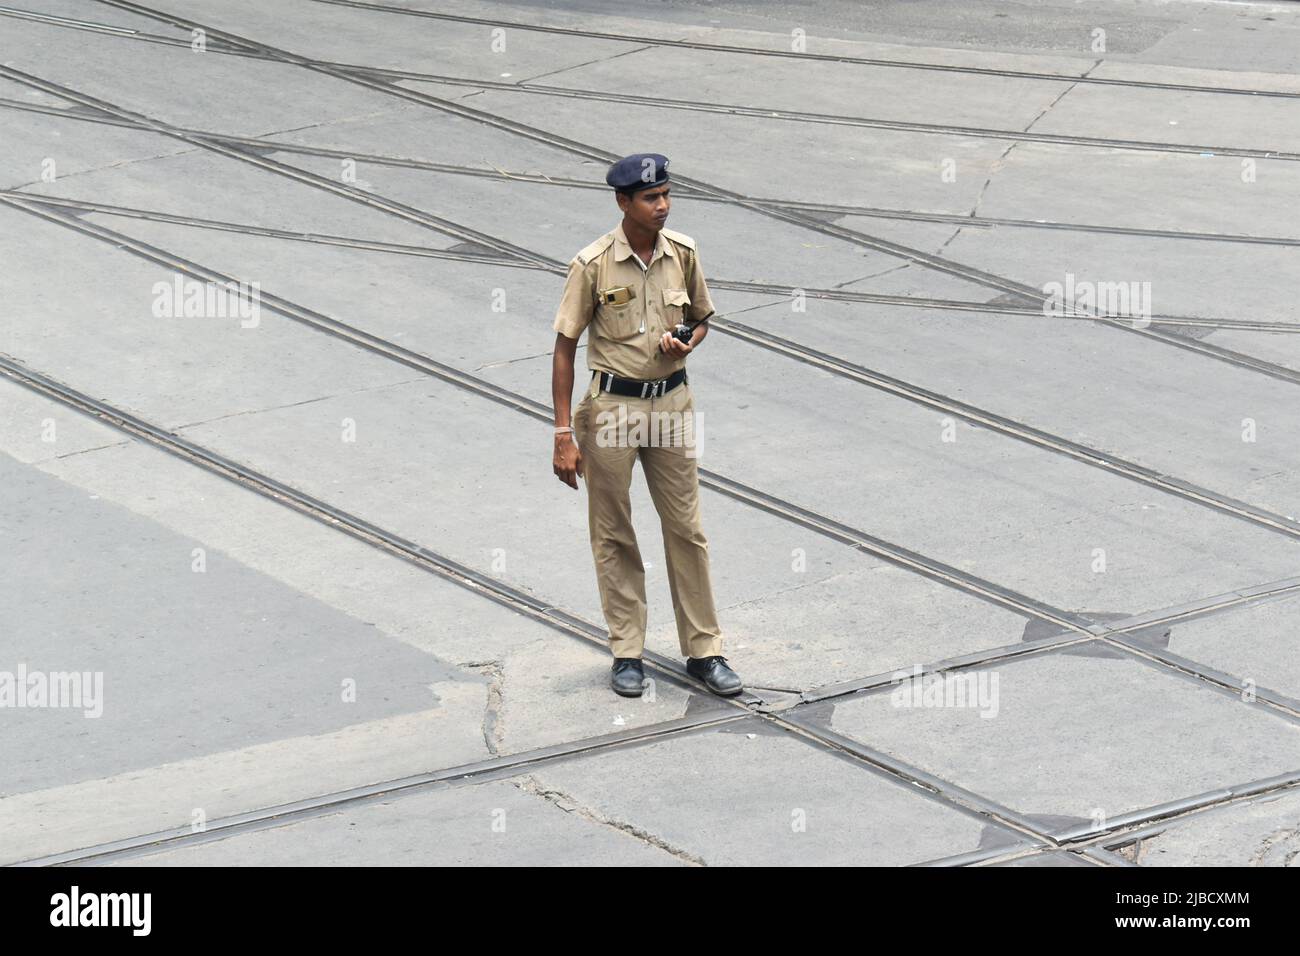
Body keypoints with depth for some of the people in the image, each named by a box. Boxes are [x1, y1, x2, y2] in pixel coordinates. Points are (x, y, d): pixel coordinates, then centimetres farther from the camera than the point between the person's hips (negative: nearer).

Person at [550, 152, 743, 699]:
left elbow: (701, 319, 15)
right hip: (612, 405, -3)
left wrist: (688, 343, -10)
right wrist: (564, 435, -12)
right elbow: (565, 347, -9)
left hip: (671, 402, 3)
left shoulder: (683, 253, -1)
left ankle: (704, 652, 13)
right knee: (613, 535, 6)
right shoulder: (593, 264, -13)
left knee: (686, 529, 5)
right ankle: (627, 653, 16)